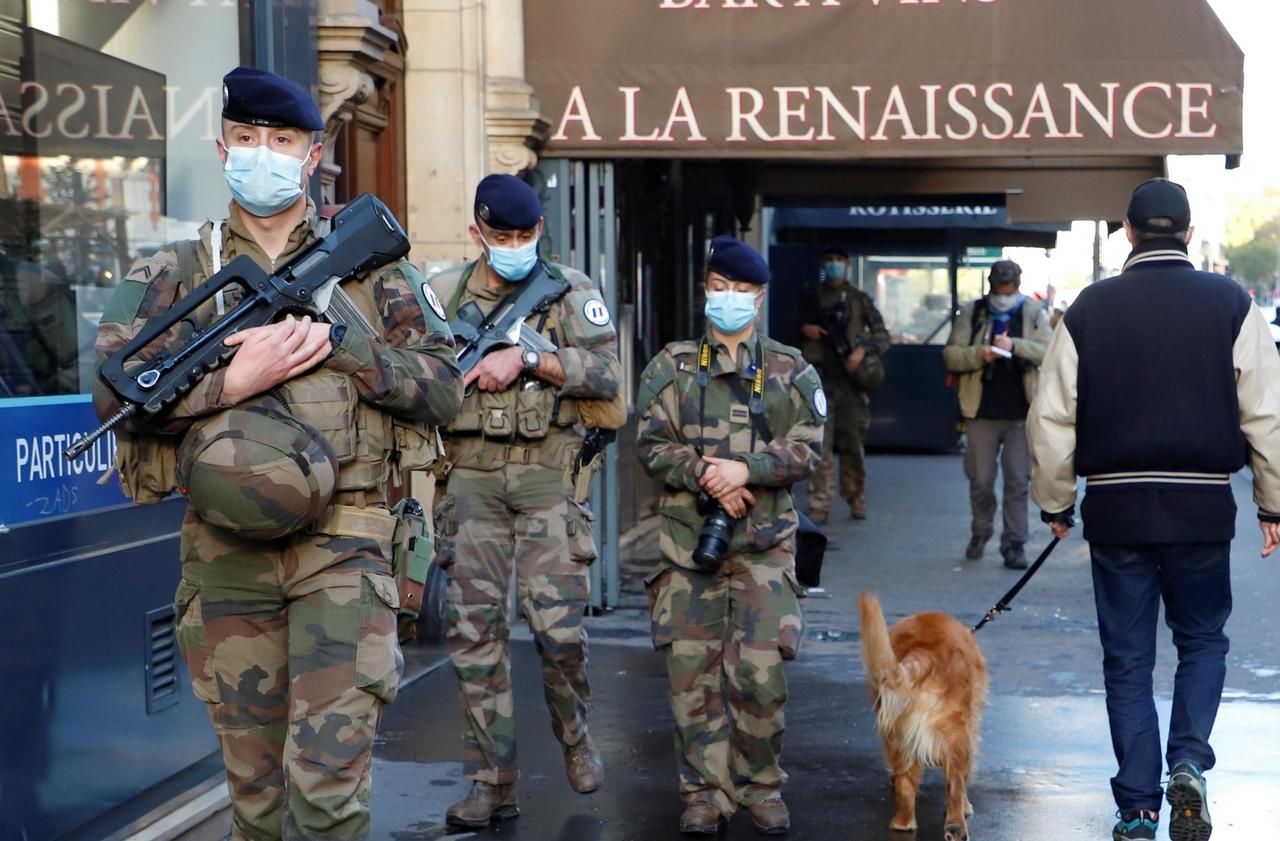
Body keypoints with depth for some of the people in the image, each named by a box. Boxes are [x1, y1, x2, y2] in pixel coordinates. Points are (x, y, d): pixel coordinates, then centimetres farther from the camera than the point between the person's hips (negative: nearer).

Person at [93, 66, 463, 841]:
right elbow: (114, 394, -3)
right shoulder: (174, 274, 7)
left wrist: (338, 341, -12)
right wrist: (233, 379, -15)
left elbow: (444, 389, 2)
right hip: (227, 550, 2)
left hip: (343, 548, -2)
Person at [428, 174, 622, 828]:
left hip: (548, 475, -2)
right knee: (475, 632, -1)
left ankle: (575, 737, 23)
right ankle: (492, 782, 7)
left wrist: (525, 356, -16)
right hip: (471, 477, 2)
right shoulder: (445, 294, 10)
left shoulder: (571, 290, 4)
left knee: (559, 628, -6)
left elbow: (606, 373, -9)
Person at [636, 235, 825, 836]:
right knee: (692, 671, -1)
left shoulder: (790, 372, 10)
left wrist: (746, 469, -13)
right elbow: (651, 444, 3)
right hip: (688, 538, 1)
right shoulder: (672, 366, 10)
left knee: (760, 672, -6)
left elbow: (807, 450, 2)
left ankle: (762, 789, 12)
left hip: (764, 541, 0)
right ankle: (704, 792, 10)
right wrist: (704, 476, -12)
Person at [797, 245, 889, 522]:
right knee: (820, 445, -8)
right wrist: (803, 329, 0)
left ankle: (856, 499, 18)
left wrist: (864, 350, -11)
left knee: (853, 444, 3)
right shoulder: (811, 300, 14)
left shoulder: (860, 300, 10)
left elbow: (881, 334, 7)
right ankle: (818, 506, -8)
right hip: (820, 378, 0)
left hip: (851, 379, 0)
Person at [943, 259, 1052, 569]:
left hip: (1021, 412, -1)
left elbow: (1049, 352, -7)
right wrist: (978, 354, -17)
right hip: (982, 412, 1)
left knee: (1018, 481, 0)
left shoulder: (1034, 313, 4)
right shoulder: (972, 313, 5)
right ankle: (980, 532, 31)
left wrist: (1015, 345, -22)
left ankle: (1014, 543, 8)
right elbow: (951, 355, 2)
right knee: (981, 480, 8)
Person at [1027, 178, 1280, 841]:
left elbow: (1051, 416, 2)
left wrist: (1054, 503, 12)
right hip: (1203, 507, 0)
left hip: (1116, 506, 1)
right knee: (1203, 640, 18)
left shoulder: (1090, 309, 1)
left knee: (1127, 660, 9)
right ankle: (1187, 763, -3)